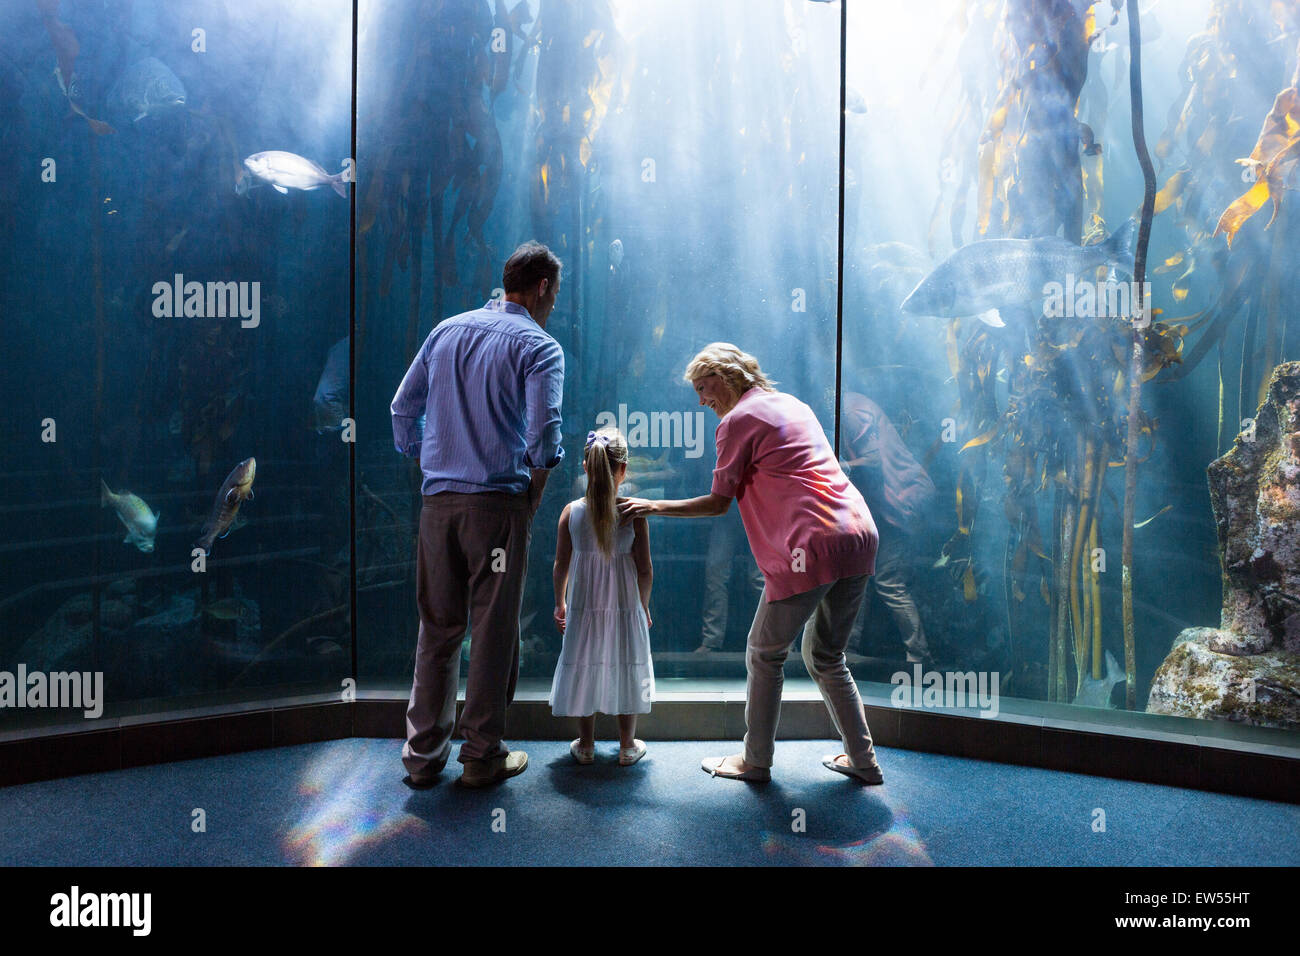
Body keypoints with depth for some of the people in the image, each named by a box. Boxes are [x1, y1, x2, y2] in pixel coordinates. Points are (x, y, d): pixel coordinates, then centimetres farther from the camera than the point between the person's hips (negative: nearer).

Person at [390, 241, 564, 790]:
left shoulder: (446, 331, 15)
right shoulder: (539, 347, -2)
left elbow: (403, 410, 14)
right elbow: (544, 431, -16)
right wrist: (534, 495, -2)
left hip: (438, 500, 5)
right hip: (497, 503, -5)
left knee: (437, 628, 12)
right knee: (494, 631, 5)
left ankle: (423, 754, 19)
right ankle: (482, 755, 14)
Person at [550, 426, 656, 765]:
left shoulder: (571, 512, -10)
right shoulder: (633, 513, -14)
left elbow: (560, 565, -3)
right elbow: (645, 570, -10)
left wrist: (559, 603, 13)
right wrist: (643, 605, 7)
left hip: (582, 608, 1)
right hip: (625, 609, -1)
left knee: (583, 671, 15)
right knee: (626, 672, 14)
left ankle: (585, 745, 27)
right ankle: (627, 746, 25)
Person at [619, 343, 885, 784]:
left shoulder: (738, 420, -1)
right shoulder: (792, 403, 22)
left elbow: (718, 503, 2)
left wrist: (652, 506, 12)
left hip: (813, 546, -8)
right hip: (860, 533, 8)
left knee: (765, 654, 9)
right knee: (825, 656, 20)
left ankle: (755, 761, 20)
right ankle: (863, 759, 25)